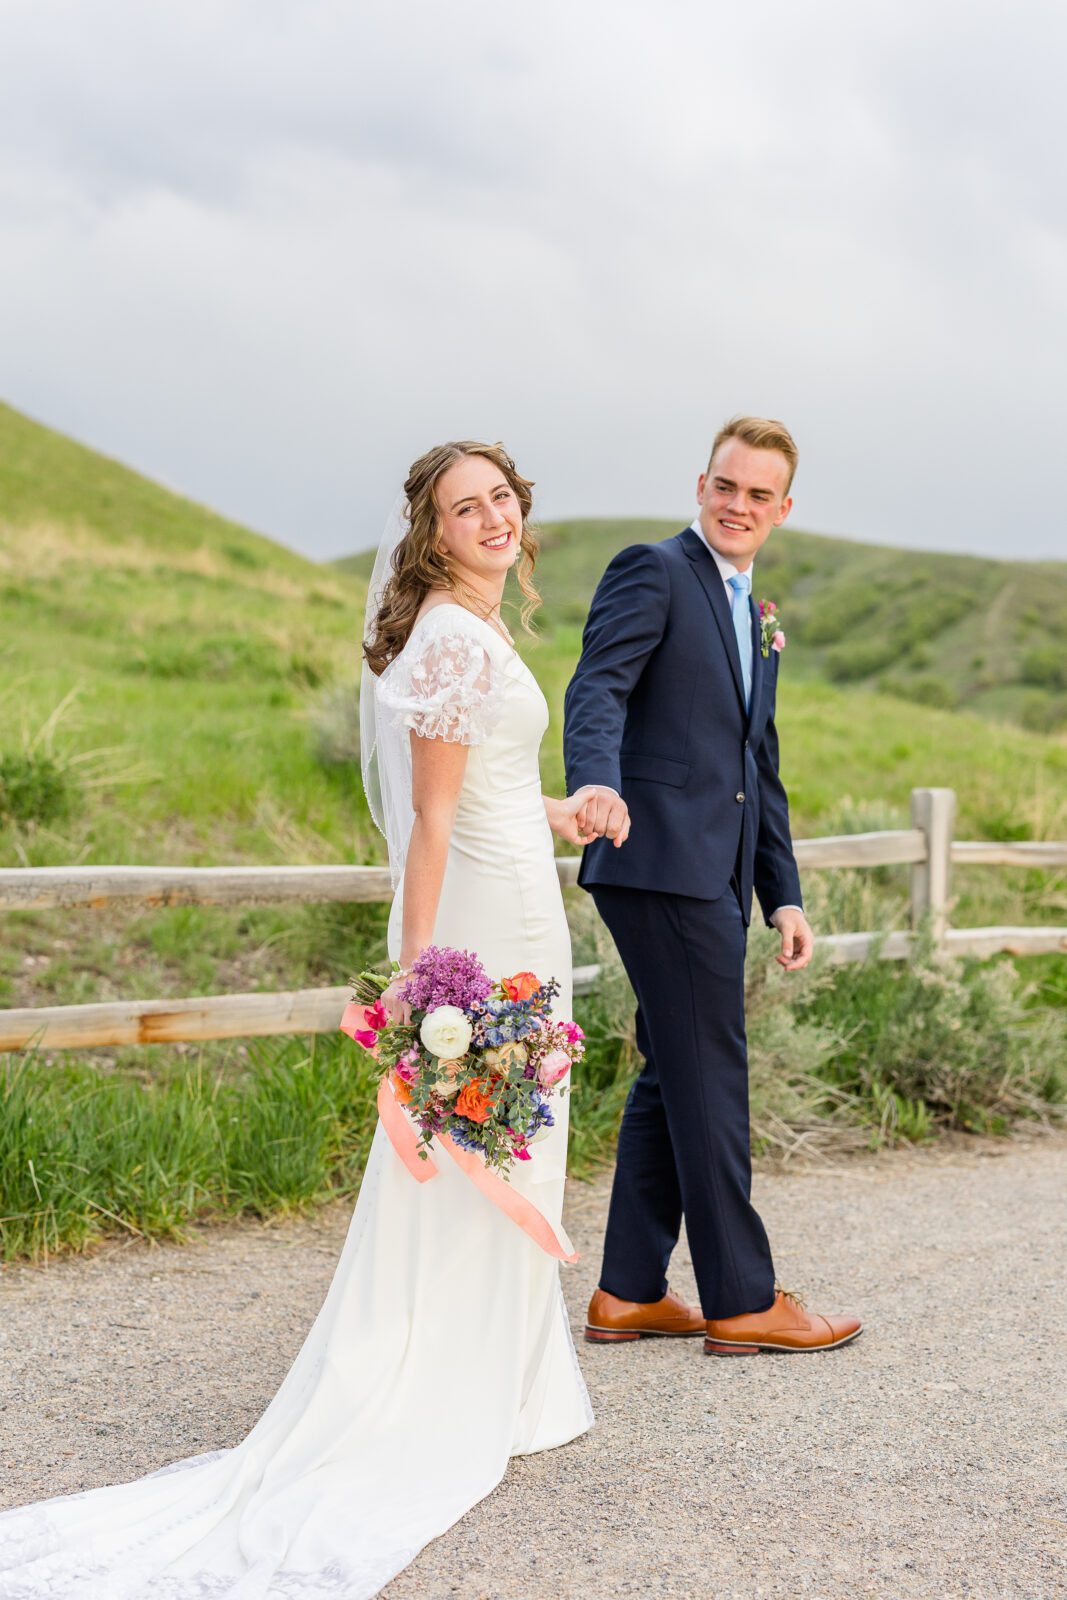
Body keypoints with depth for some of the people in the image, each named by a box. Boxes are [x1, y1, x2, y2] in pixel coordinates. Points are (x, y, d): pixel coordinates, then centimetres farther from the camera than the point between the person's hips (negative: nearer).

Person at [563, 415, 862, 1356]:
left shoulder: (757, 621, 23)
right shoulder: (652, 573, -3)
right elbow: (597, 688, -19)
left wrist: (783, 894, 19)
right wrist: (596, 782, -39)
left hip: (713, 877, 9)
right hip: (663, 862, -9)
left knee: (674, 1077, 11)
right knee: (711, 1078, -5)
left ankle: (630, 1292, 18)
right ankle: (741, 1300, 3)